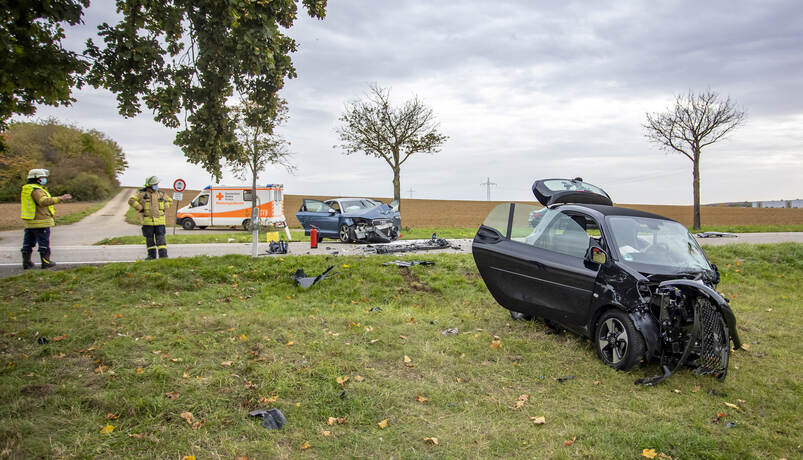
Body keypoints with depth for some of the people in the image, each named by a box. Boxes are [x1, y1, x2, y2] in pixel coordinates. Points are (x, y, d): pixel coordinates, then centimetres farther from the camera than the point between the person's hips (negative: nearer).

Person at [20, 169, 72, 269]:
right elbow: (44, 201, -34)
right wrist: (60, 198, -39)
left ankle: (26, 262, 17)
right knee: (44, 243, 0)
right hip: (41, 221, -9)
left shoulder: (25, 189, 13)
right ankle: (46, 262, 6)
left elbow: (22, 201, 27)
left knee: (28, 242, 12)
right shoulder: (36, 190, -17)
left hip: (29, 222, 9)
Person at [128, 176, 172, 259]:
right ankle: (151, 255, 17)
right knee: (149, 239, 7)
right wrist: (140, 208, -8)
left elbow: (170, 201, 24)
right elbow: (131, 200, -5)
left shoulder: (161, 194, 9)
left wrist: (163, 207, 9)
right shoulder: (142, 194, 0)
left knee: (160, 238, -4)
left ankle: (163, 255, -5)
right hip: (148, 221, -1)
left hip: (159, 221, 1)